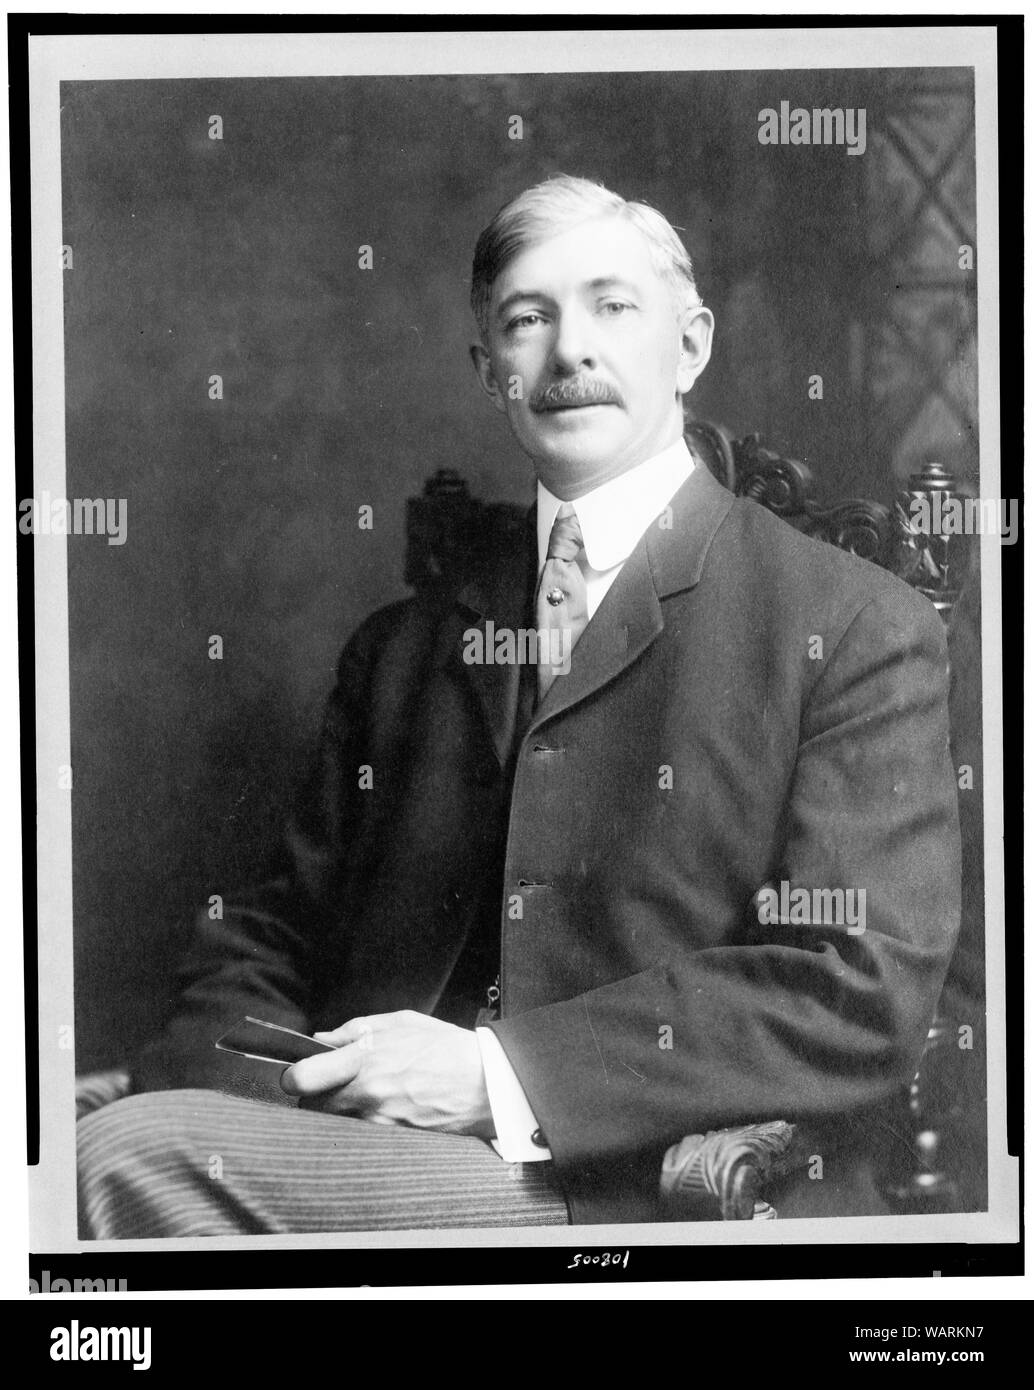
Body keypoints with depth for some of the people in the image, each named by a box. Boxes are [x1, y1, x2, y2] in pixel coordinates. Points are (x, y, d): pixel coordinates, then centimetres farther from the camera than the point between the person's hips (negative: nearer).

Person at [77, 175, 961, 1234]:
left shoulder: (859, 630, 1)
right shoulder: (404, 649, 18)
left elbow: (863, 998, -9)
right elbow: (270, 944, 18)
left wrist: (501, 1072, -16)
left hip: (672, 1194, -5)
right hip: (387, 1162, 5)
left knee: (126, 1160, -25)